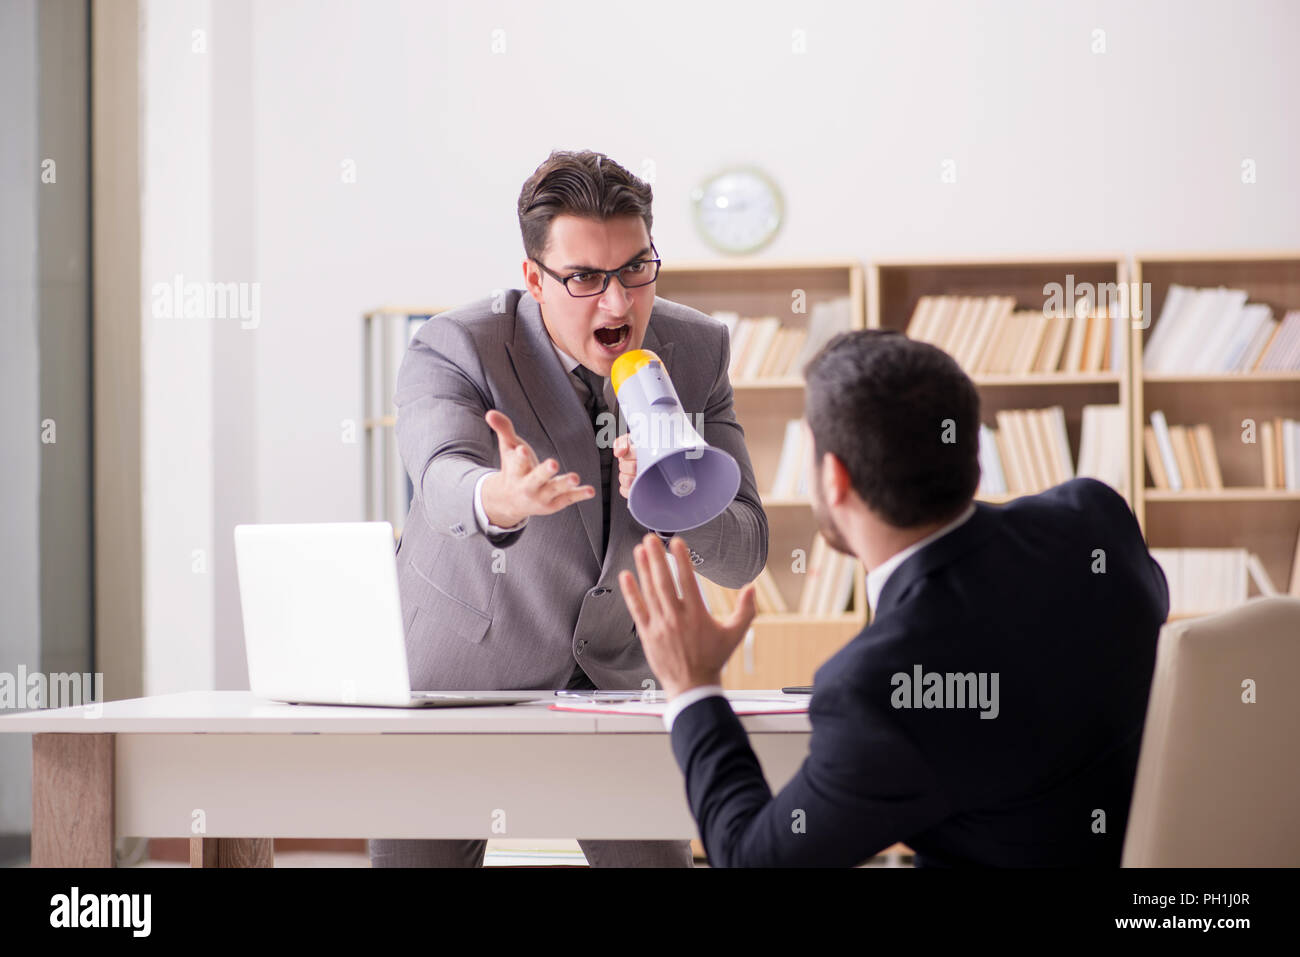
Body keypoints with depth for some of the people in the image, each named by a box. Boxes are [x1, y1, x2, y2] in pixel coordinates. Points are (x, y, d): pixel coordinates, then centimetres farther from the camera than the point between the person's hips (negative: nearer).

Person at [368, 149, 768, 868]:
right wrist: (499, 500, -66)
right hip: (457, 672, -3)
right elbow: (443, 474, -43)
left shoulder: (698, 350, -8)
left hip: (614, 674, 3)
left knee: (655, 856, -1)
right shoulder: (452, 350, -20)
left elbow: (743, 555, -10)